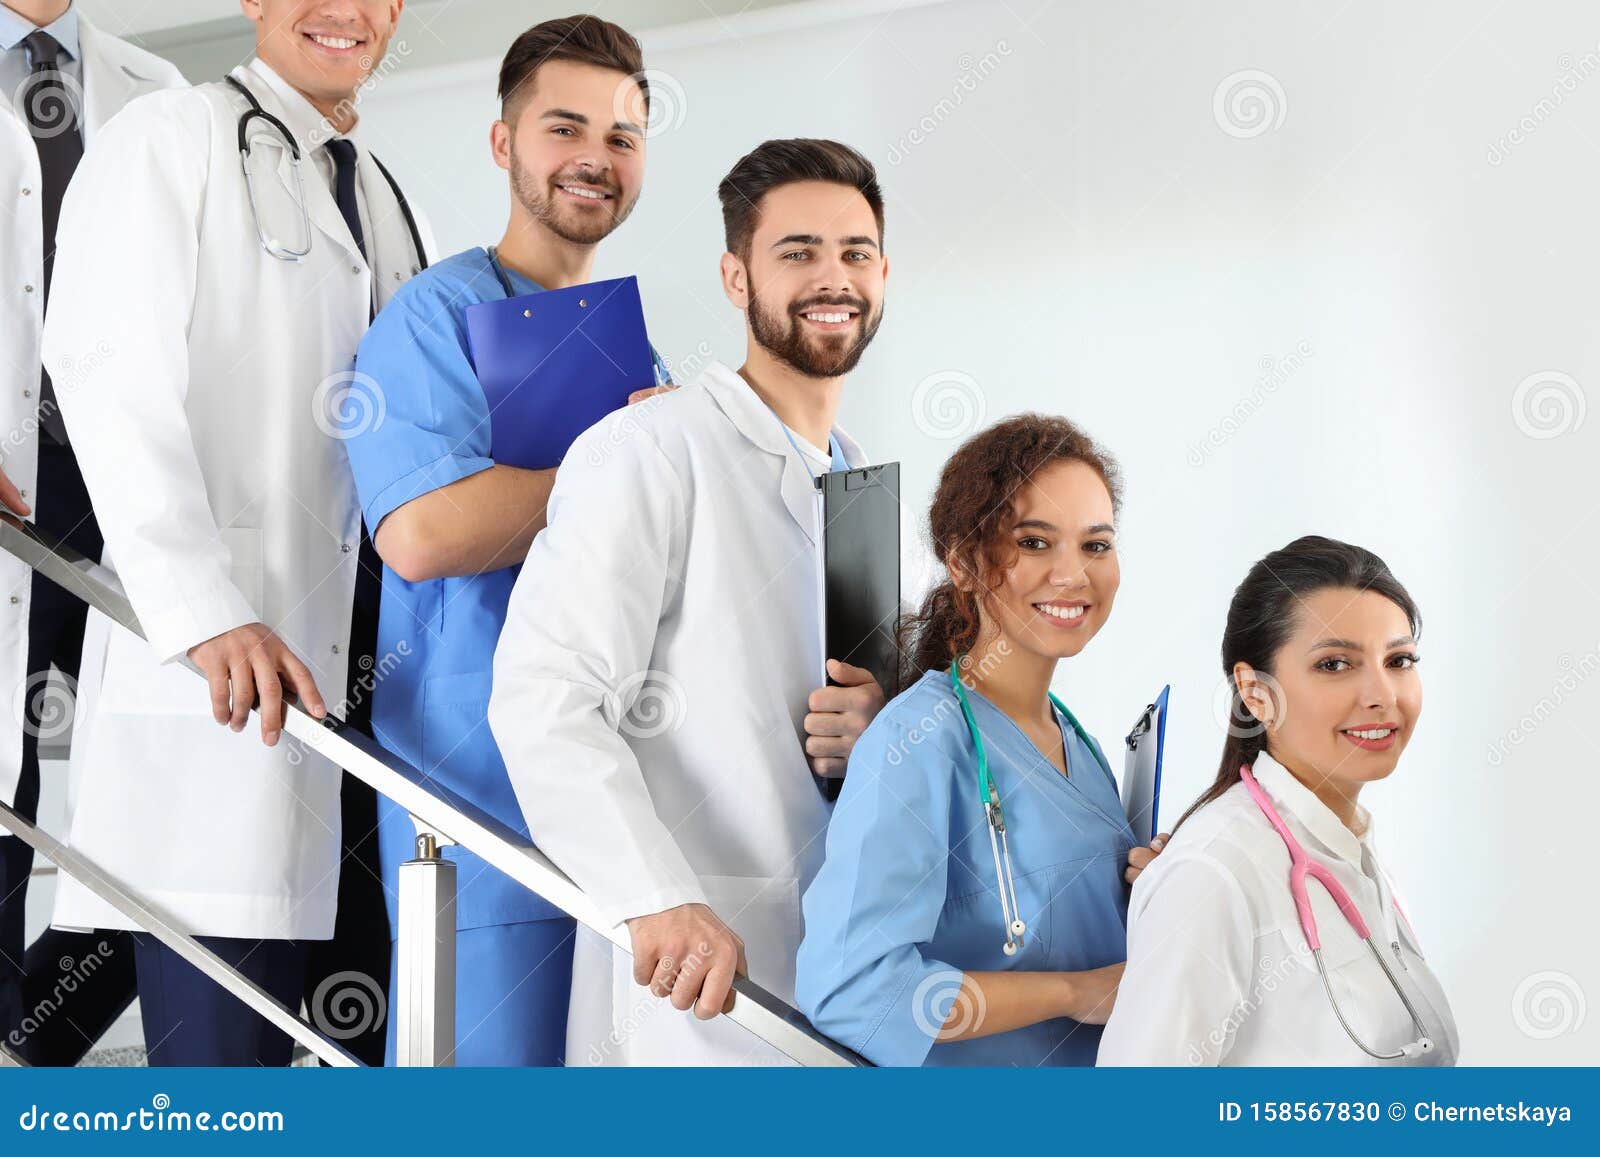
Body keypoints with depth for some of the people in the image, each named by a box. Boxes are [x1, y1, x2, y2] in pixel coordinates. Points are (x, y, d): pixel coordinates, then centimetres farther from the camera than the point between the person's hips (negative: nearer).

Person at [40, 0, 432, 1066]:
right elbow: (112, 380, -11)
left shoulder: (388, 201, 24)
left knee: (386, 1049, 5)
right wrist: (205, 614, -24)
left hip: (376, 686, 7)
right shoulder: (174, 139, 2)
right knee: (223, 1056, -9)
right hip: (220, 694, -7)